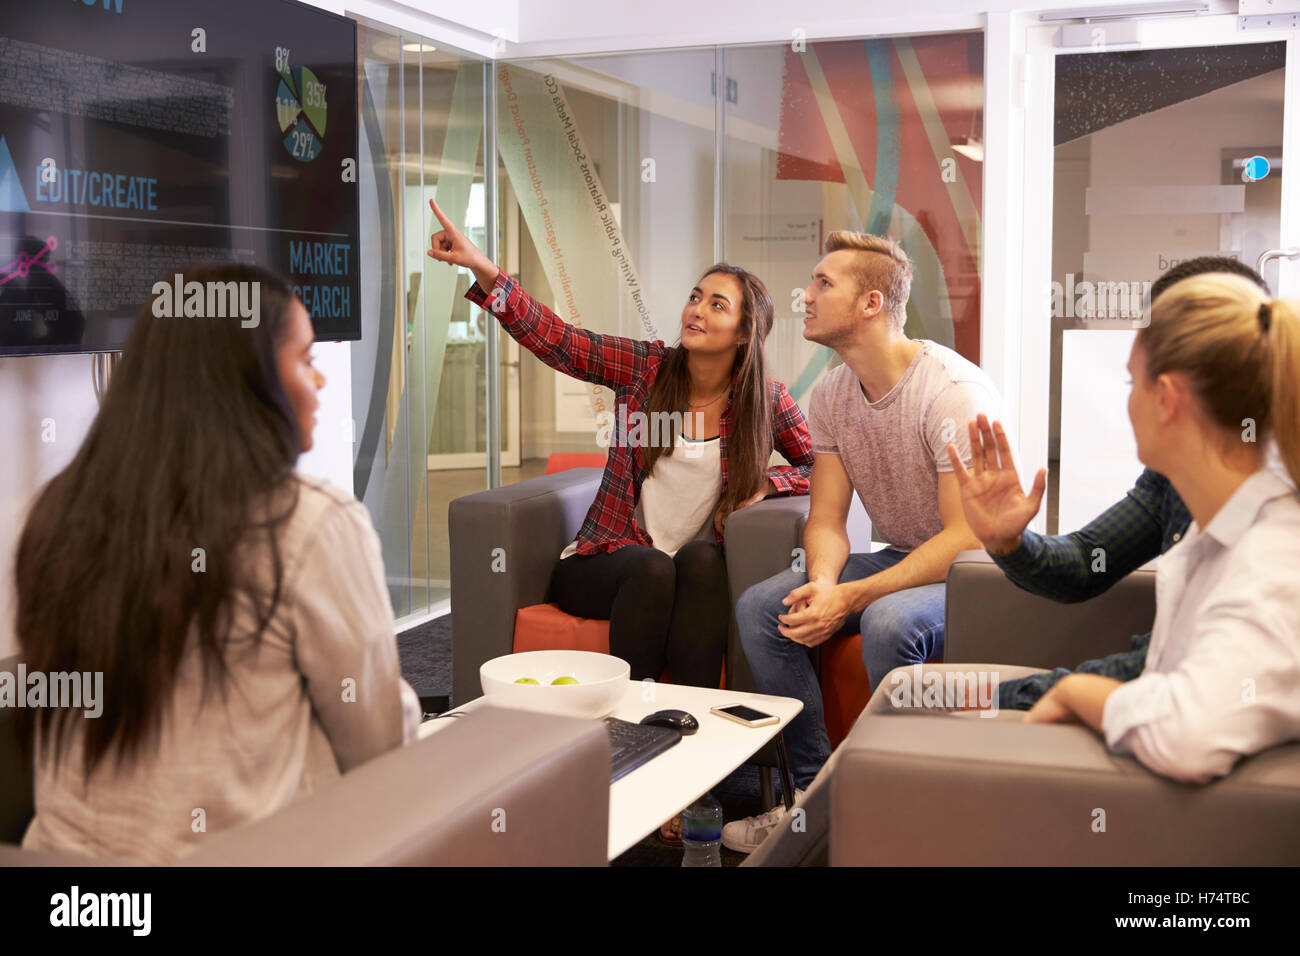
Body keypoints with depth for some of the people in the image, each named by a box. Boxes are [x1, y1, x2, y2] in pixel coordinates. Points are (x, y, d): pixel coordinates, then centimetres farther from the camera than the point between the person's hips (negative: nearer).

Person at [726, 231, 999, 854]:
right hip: (898, 559, 7)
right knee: (759, 608, -12)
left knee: (888, 622, -37)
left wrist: (851, 597, -32)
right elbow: (826, 519, 1)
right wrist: (823, 583, -23)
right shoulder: (831, 397, 1)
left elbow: (968, 537, -26)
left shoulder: (953, 390, -23)